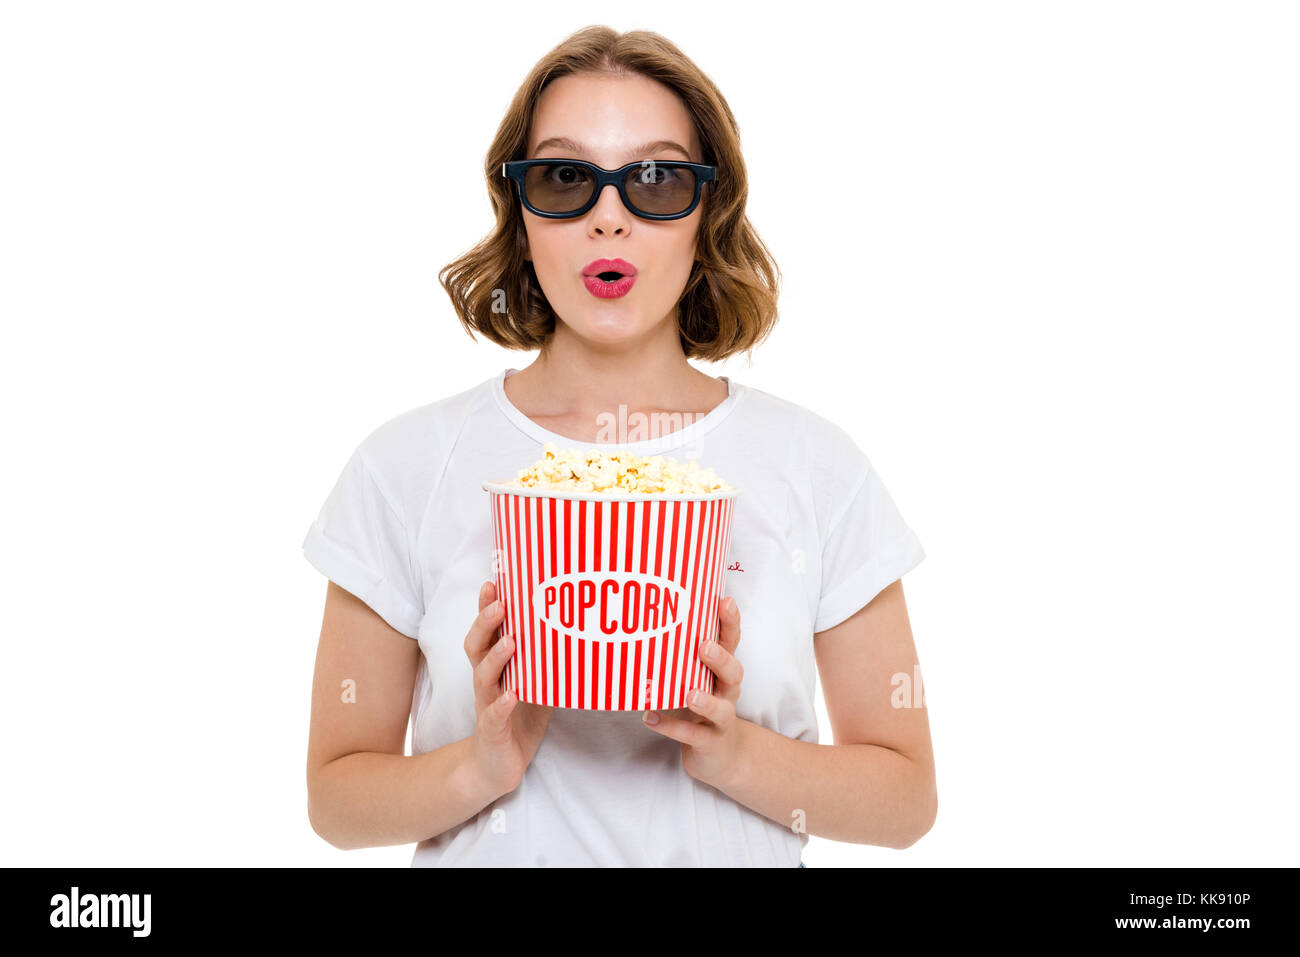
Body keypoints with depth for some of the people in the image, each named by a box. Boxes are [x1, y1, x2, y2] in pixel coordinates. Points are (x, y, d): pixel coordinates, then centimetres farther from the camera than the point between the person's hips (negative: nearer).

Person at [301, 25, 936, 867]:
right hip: (493, 853, 0)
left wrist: (735, 755, -21)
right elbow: (337, 797, -5)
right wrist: (482, 768, -22)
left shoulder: (817, 468, -9)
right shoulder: (405, 468, -10)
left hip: (739, 852, 1)